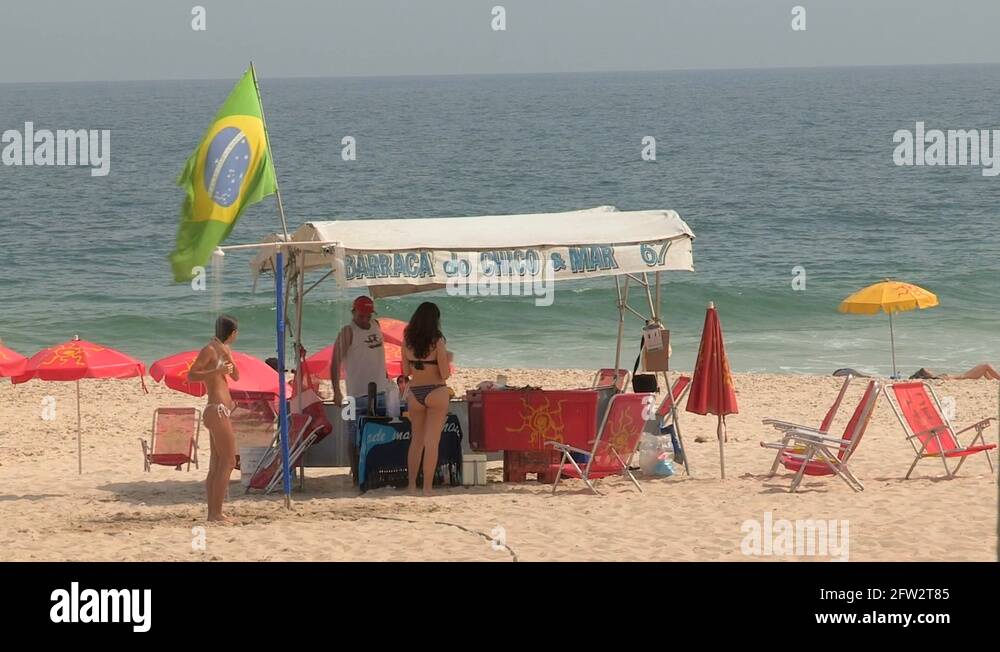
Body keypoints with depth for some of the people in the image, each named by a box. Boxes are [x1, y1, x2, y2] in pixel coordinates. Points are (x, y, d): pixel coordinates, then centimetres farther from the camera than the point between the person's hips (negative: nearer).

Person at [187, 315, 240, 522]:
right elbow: (191, 375, -18)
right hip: (217, 411, -10)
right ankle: (216, 512, -14)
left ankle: (213, 512, 11)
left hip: (221, 412, 10)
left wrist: (229, 359, -2)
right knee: (228, 462, -12)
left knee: (216, 466, 10)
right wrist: (218, 371, -27)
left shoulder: (223, 349, 17)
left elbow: (236, 376, 15)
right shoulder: (209, 351, -10)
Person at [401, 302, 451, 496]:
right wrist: (447, 359, 7)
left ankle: (412, 485, 16)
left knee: (416, 440, 16)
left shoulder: (407, 341, 0)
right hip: (436, 393, -4)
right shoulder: (437, 342, -12)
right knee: (432, 442, -1)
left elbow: (406, 371, 9)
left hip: (415, 393, 4)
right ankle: (427, 488, -3)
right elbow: (444, 374, -12)